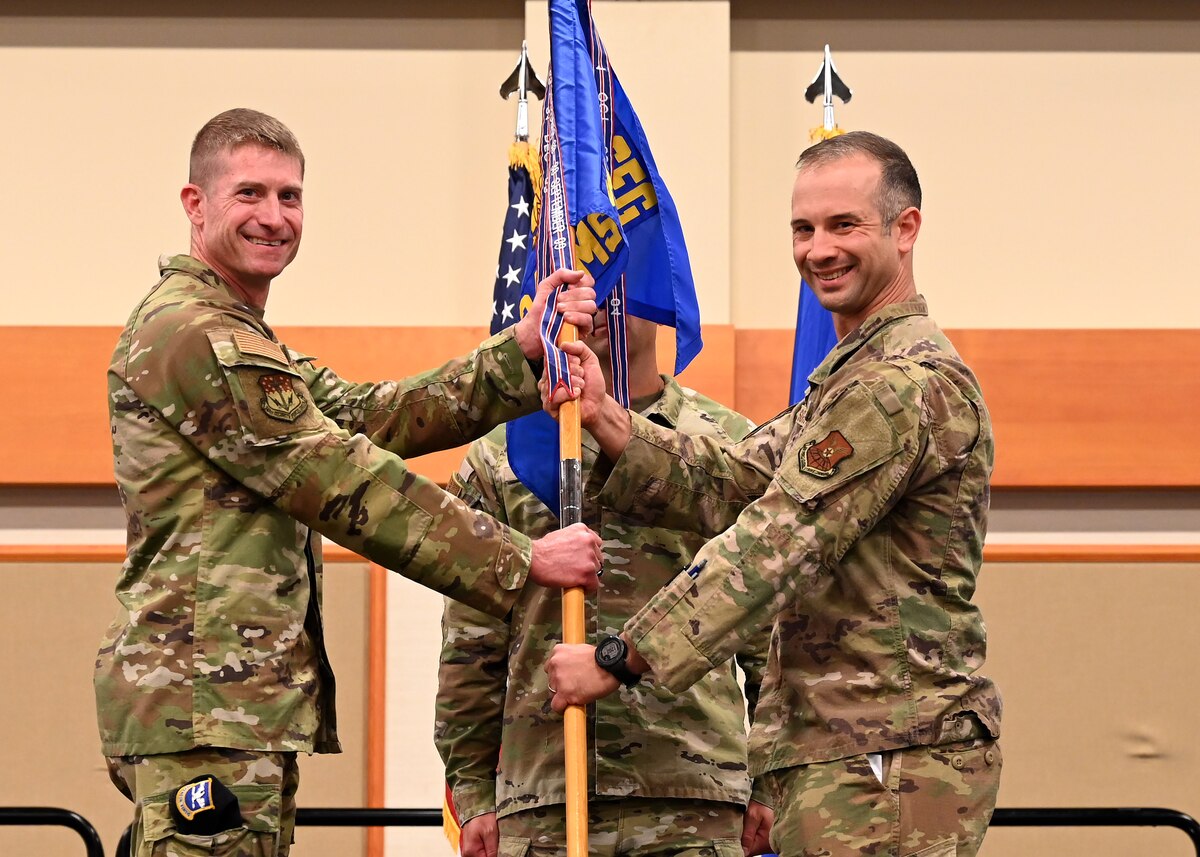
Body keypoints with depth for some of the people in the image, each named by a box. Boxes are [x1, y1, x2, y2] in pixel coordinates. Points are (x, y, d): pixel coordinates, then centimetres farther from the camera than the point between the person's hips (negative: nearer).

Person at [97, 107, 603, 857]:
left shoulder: (241, 340, 24)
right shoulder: (192, 337, -12)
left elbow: (369, 417, 13)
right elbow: (349, 487, -13)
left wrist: (523, 351, 3)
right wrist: (523, 561, -9)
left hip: (251, 706, 11)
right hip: (205, 706, -11)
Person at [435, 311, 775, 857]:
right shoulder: (502, 453, 13)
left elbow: (770, 637, 9)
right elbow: (470, 647, 11)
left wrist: (770, 787, 3)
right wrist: (473, 795, 5)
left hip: (695, 800, -1)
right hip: (541, 795, 1)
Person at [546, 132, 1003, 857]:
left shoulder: (906, 383, -14)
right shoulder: (851, 375, 22)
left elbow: (778, 544, -18)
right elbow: (729, 483, 12)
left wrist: (617, 659, -16)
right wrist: (608, 422, -5)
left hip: (887, 764, -11)